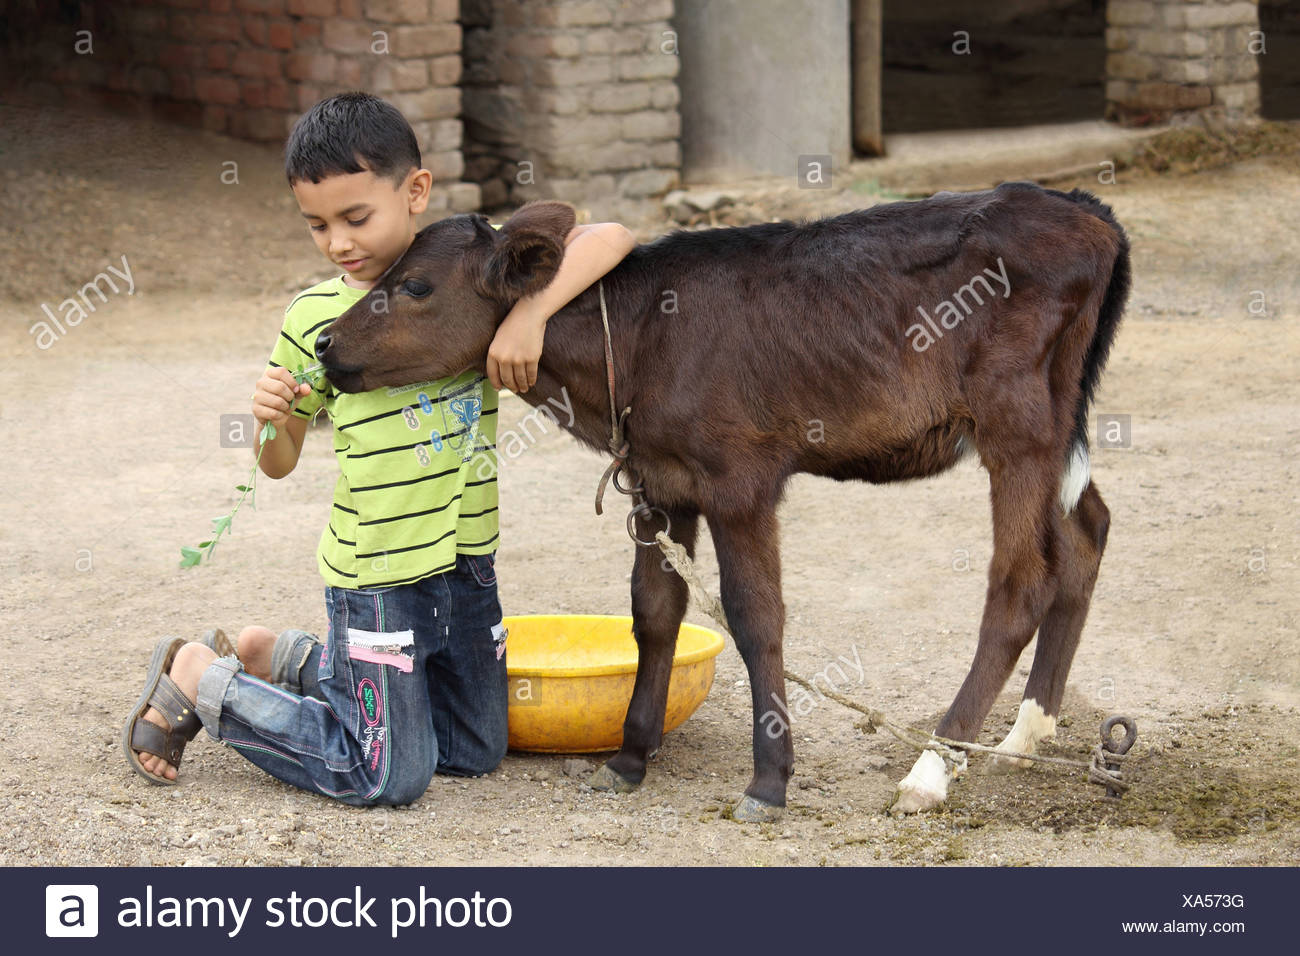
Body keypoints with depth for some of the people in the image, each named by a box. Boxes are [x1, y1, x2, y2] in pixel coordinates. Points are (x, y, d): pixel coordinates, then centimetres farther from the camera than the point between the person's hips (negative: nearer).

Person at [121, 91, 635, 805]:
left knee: (476, 752, 17)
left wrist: (530, 311, -28)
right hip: (377, 574, -4)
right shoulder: (313, 318, -6)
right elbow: (280, 464, 3)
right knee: (389, 777, -5)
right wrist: (271, 420, -20)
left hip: (467, 558, 4)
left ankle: (273, 657, 27)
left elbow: (609, 239, -14)